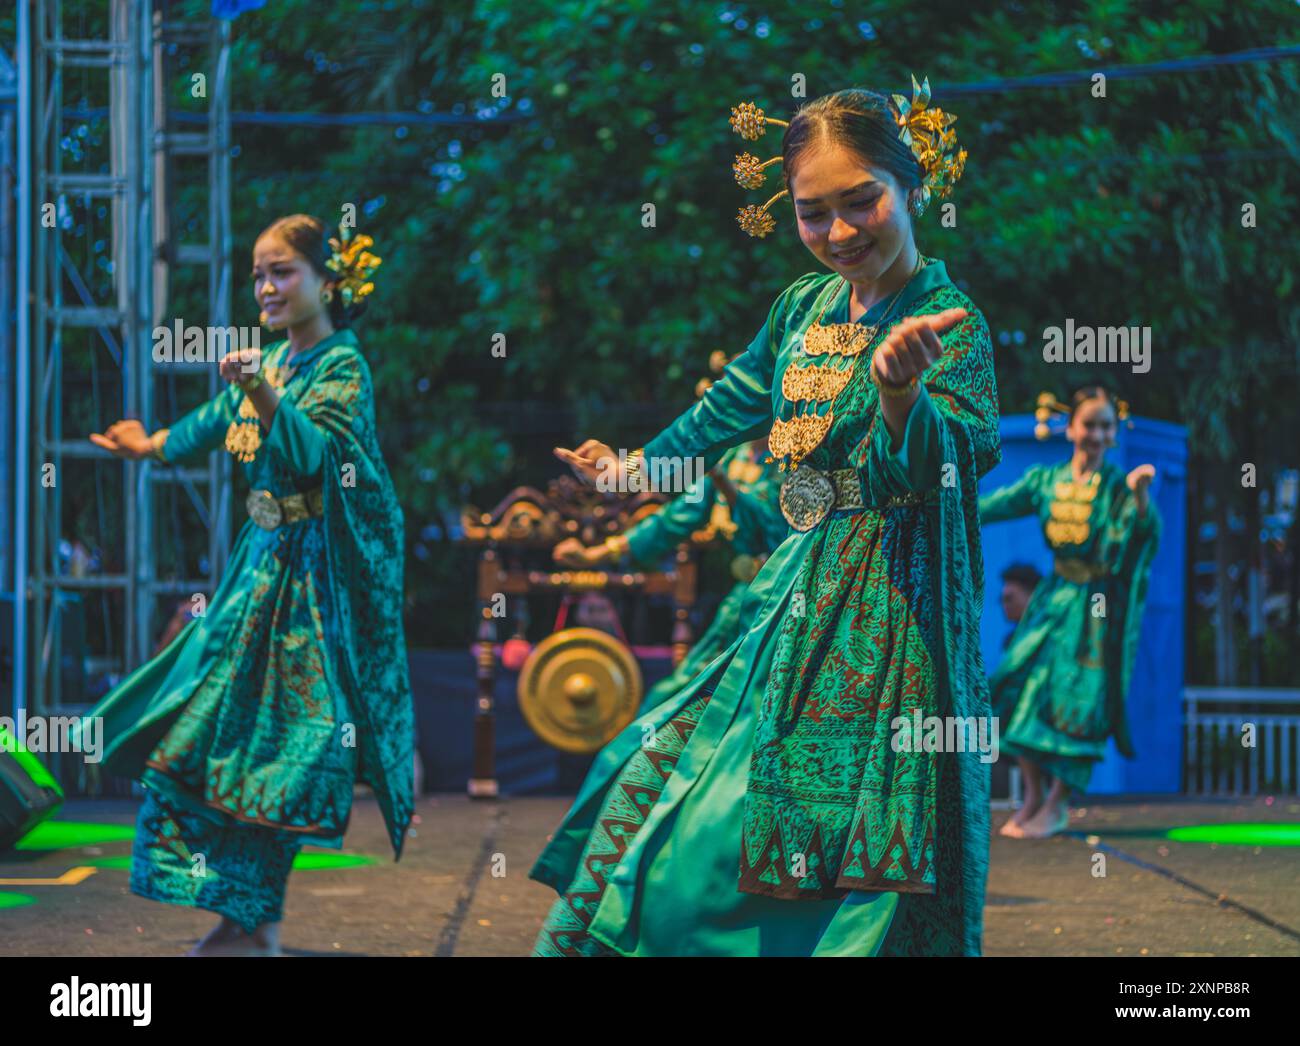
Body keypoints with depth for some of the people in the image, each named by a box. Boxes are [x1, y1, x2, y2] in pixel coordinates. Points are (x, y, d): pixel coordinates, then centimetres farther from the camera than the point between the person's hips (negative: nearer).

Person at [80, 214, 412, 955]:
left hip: (313, 571, -8)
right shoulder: (274, 359, 9)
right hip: (265, 558, 8)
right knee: (220, 717, 8)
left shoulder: (342, 366, -13)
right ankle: (245, 919, 16)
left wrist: (264, 394, -44)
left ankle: (257, 925, -1)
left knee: (277, 731, -8)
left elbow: (312, 455, -29)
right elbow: (221, 421, 29)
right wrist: (152, 447, 44)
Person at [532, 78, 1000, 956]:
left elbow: (926, 472, -25)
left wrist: (900, 390, -45)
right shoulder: (803, 307, 9)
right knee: (666, 791, 8)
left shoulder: (949, 323, -12)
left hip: (890, 613, -7)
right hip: (796, 587, 7)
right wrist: (638, 468, 36)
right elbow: (732, 406, 26)